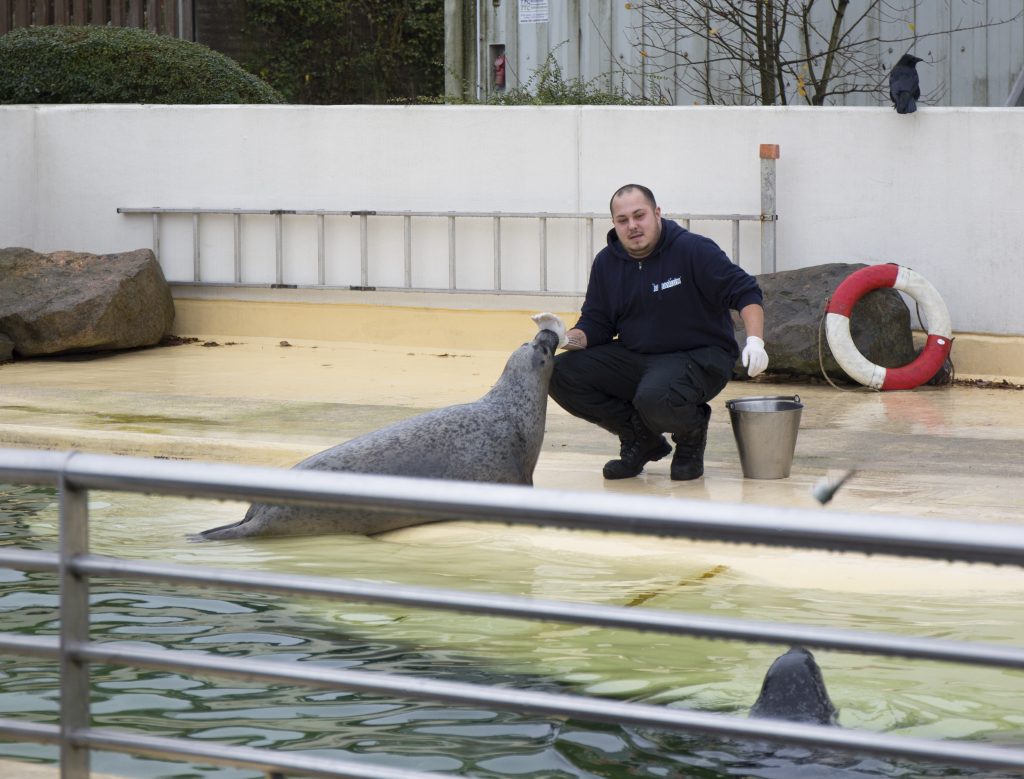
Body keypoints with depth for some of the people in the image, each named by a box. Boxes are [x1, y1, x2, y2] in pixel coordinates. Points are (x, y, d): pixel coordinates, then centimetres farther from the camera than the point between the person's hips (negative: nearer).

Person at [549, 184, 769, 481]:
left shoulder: (693, 250, -11)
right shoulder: (606, 263, 5)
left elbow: (745, 292, -11)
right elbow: (595, 323, 8)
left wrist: (755, 340, -27)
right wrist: (568, 339, -15)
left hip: (699, 358, -6)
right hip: (632, 358, 6)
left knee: (655, 399, -39)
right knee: (561, 374, -14)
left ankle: (692, 433, 1)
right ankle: (641, 440, 1)